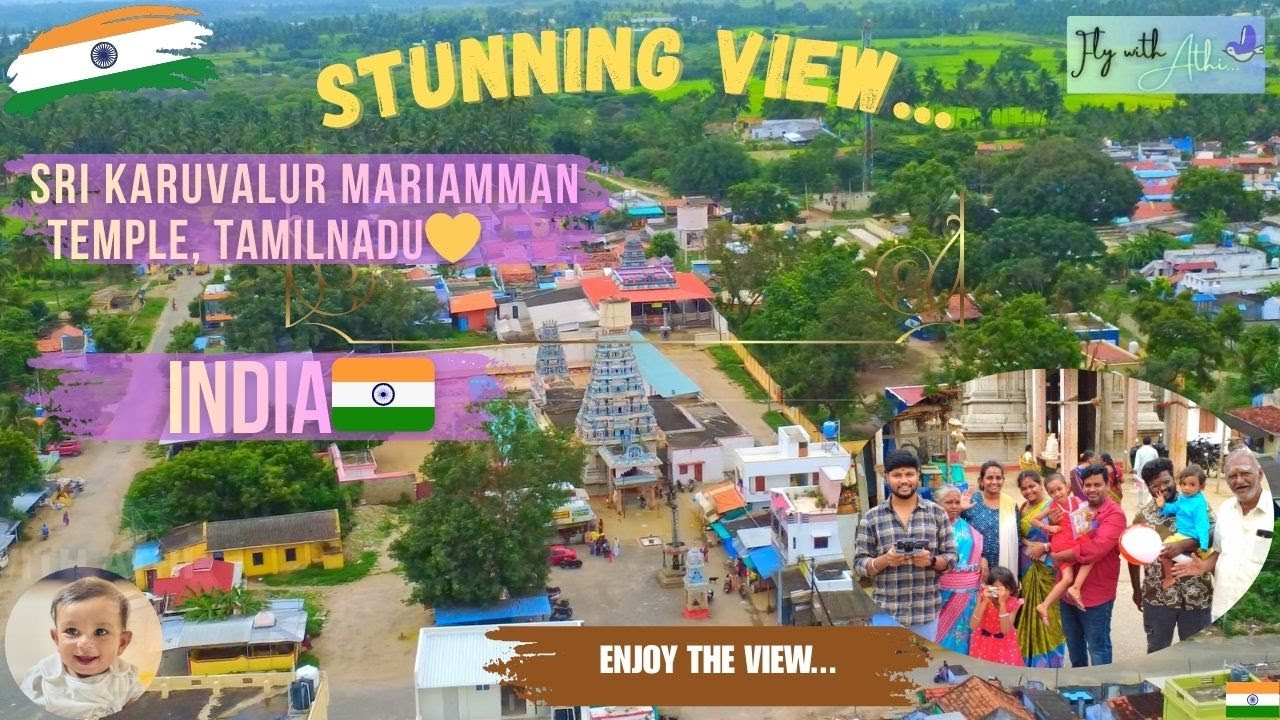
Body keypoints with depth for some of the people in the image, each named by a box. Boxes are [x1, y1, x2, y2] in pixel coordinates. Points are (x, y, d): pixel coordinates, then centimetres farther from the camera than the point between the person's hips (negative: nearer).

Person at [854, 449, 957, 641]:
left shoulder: (937, 513, 6)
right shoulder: (872, 517, 3)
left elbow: (951, 558, 6)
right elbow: (859, 563, 2)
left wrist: (931, 560, -14)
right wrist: (884, 560, -17)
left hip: (926, 611, 1)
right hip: (886, 612, -1)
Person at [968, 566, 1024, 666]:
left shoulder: (1013, 604, -19)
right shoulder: (983, 598, -18)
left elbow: (1005, 630, -27)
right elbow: (973, 625, -24)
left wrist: (1002, 603, -35)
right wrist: (984, 602, -33)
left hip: (1004, 644, 0)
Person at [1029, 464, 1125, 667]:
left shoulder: (1114, 515, -15)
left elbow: (1096, 549, -29)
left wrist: (1059, 557, -20)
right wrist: (1053, 525, -9)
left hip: (1096, 592, -7)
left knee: (1098, 647, 6)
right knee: (1073, 644, 24)